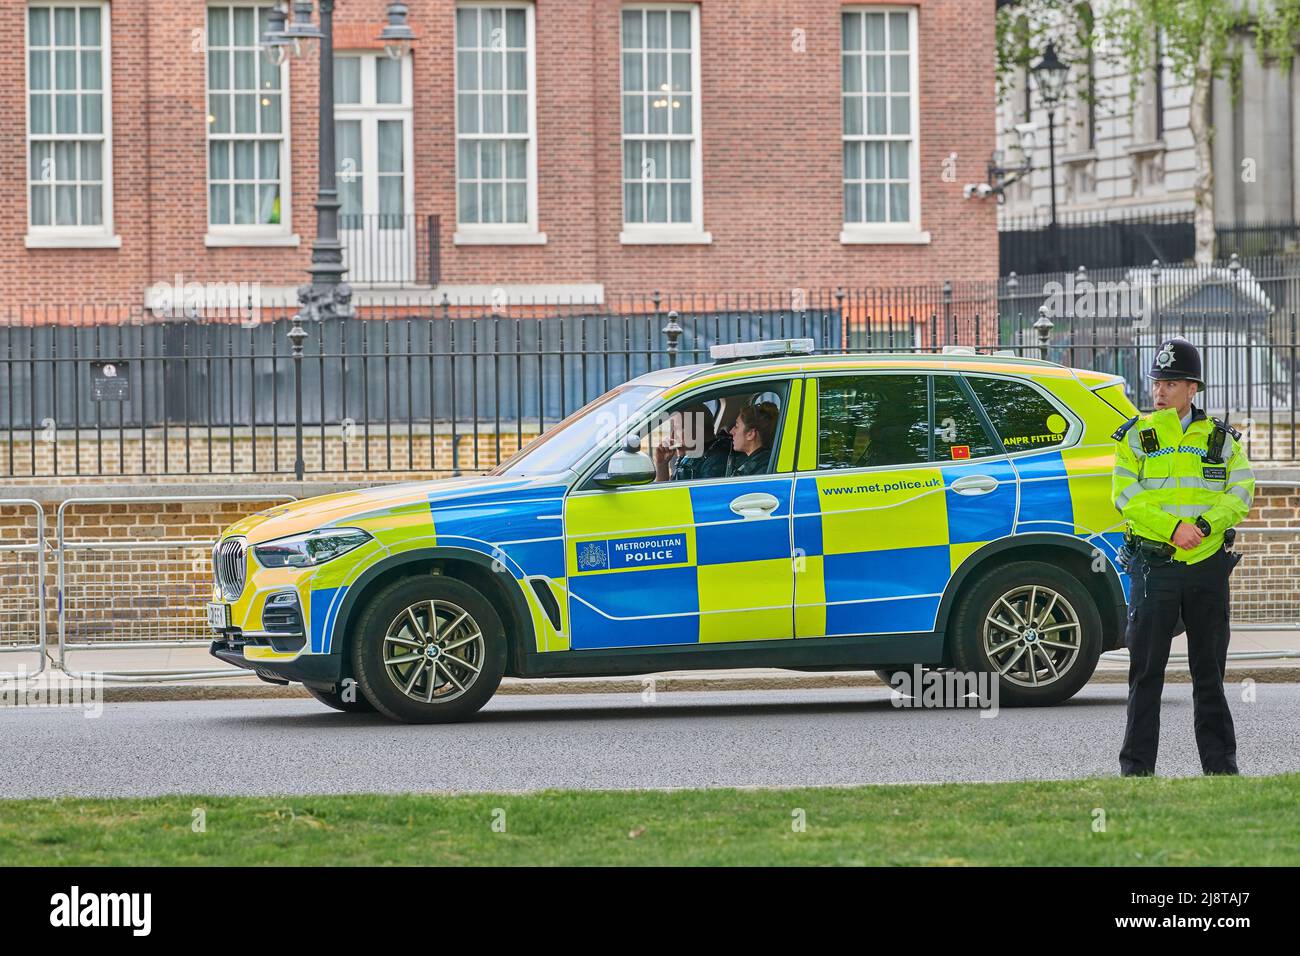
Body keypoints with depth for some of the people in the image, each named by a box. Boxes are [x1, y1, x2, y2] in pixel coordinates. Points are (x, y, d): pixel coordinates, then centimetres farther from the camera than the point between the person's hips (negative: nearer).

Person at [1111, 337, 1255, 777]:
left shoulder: (1220, 439, 9)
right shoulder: (1135, 436, 5)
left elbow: (1241, 492, -2)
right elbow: (1125, 494, -6)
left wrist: (1203, 525, -19)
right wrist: (1173, 527, -19)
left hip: (1208, 564, 1)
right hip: (1153, 564, -1)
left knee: (1209, 667, 7)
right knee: (1146, 668, -1)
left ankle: (1219, 762, 13)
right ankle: (1136, 765, 2)